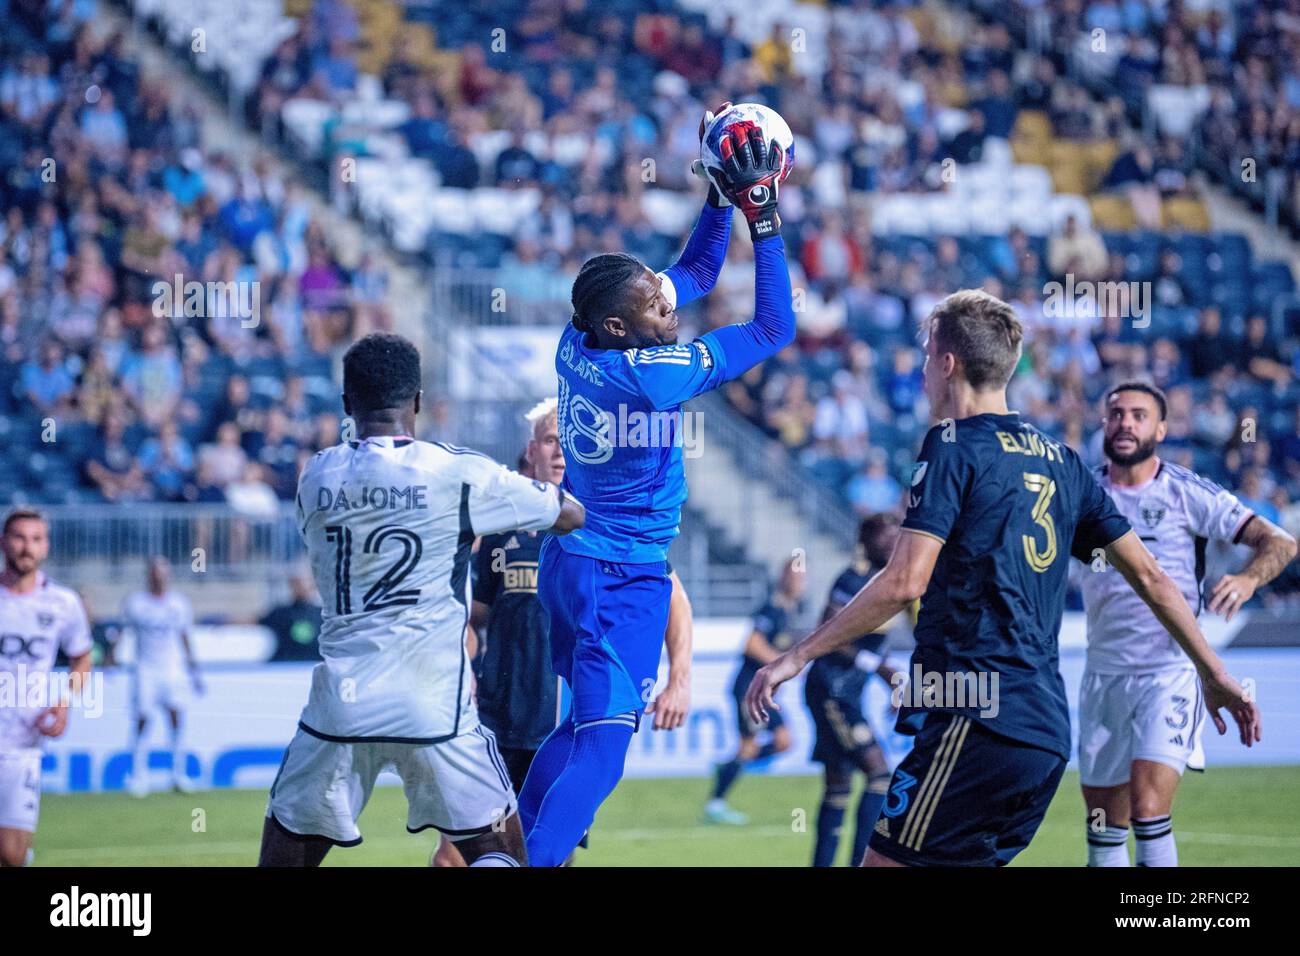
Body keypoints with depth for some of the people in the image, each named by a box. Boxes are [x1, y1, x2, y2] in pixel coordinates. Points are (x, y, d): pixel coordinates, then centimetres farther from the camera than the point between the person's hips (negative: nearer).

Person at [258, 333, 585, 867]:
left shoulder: (315, 478, 6)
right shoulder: (458, 473, -4)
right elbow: (569, 515, 7)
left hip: (339, 704, 3)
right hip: (433, 706, -3)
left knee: (286, 851, 12)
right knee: (498, 848, 9)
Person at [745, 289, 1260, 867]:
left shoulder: (954, 445, -5)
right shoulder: (1060, 462, 17)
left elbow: (904, 583, -15)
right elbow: (1150, 578, 19)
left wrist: (796, 657, -10)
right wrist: (1215, 674, 30)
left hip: (976, 723, -8)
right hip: (1047, 732, 8)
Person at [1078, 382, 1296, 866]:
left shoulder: (1186, 492, -5)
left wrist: (1248, 579, -29)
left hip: (1170, 671, -4)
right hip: (1103, 675, 4)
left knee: (1149, 803, -20)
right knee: (1103, 822, 7)